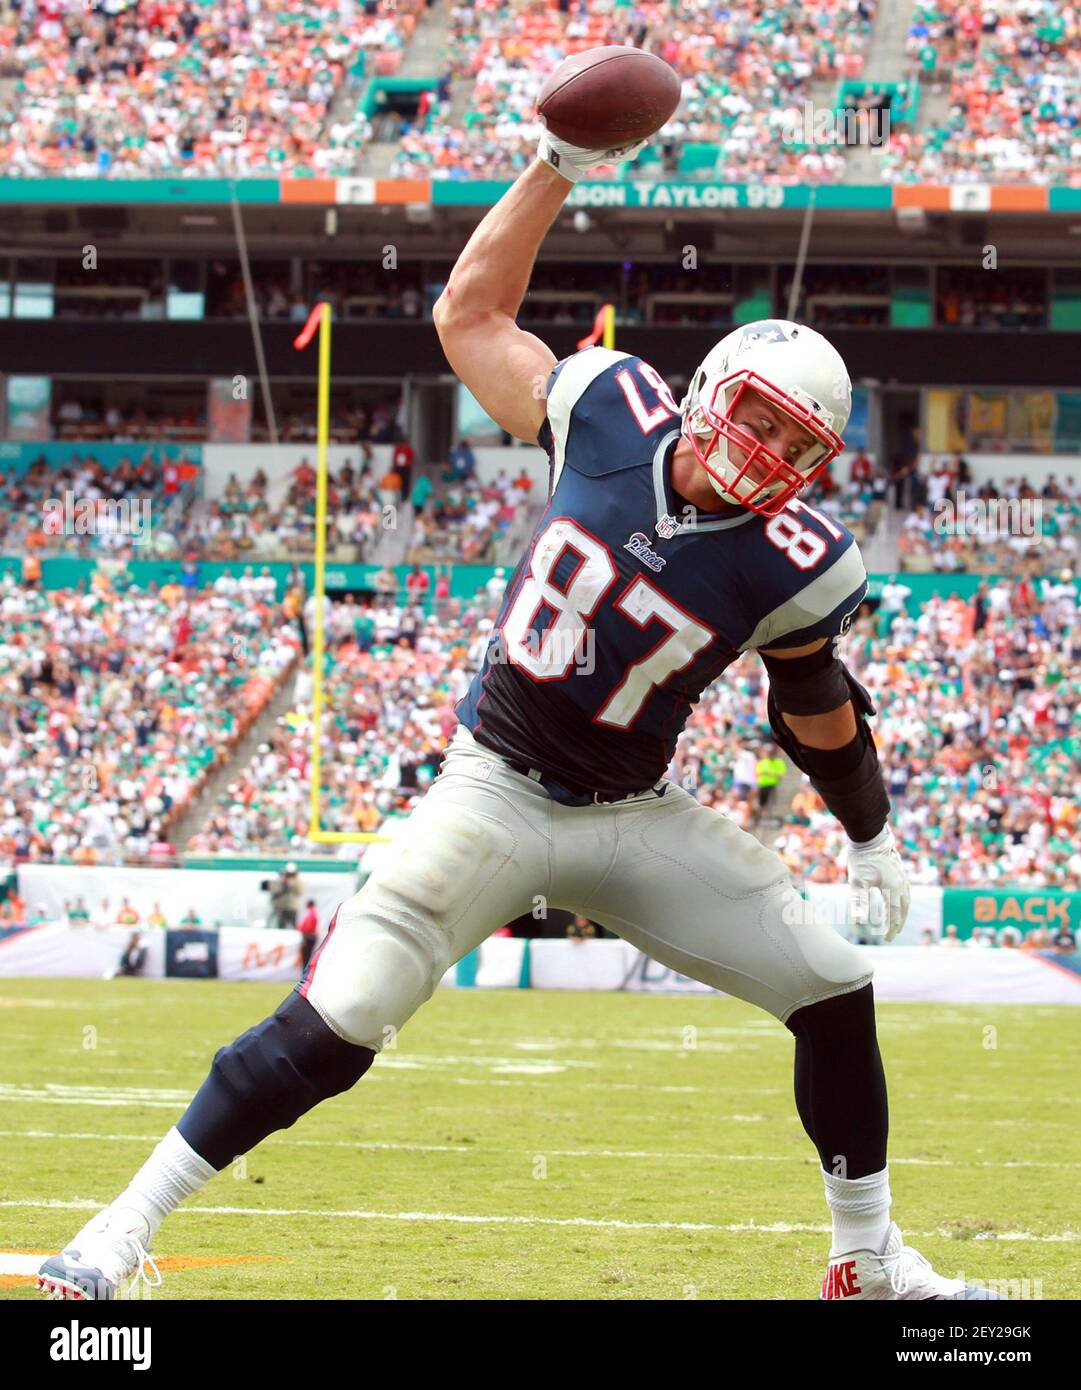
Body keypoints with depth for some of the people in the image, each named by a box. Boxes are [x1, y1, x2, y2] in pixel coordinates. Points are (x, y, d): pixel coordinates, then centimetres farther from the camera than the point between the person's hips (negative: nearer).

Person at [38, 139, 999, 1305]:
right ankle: (124, 1229, -5)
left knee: (834, 990, 0)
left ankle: (871, 1264, 20)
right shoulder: (612, 415, -12)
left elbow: (817, 710, 7)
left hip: (637, 820, 2)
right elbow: (468, 313, 1)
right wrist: (557, 169, -3)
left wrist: (872, 839, 18)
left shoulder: (789, 565, -11)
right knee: (329, 1031, -15)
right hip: (495, 801, -2)